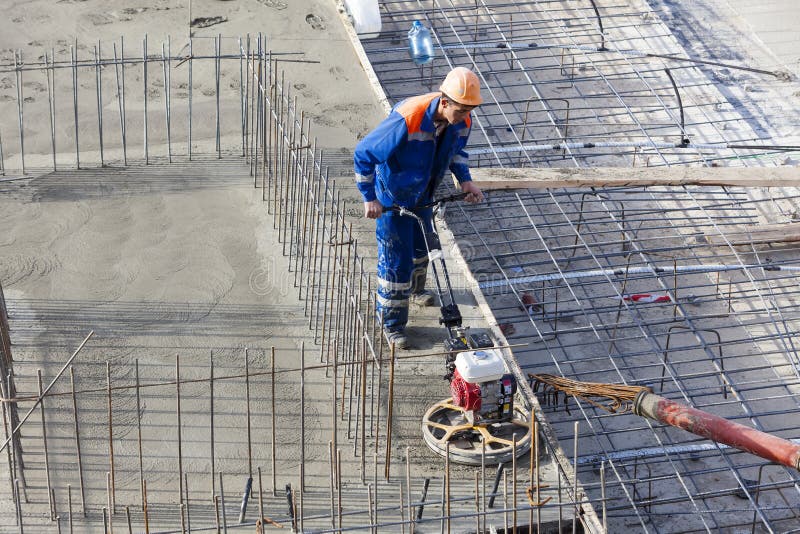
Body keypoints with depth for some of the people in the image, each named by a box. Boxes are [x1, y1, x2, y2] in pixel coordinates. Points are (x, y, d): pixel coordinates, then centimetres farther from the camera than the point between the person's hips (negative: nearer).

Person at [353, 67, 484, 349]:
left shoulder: (460, 121, -18)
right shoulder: (407, 120, -39)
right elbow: (364, 154, -29)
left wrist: (465, 181, -7)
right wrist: (369, 198, -26)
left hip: (423, 194, 7)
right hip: (393, 197, -7)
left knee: (421, 245, 27)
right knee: (396, 259, 0)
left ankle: (415, 288, 57)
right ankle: (392, 322, 18)